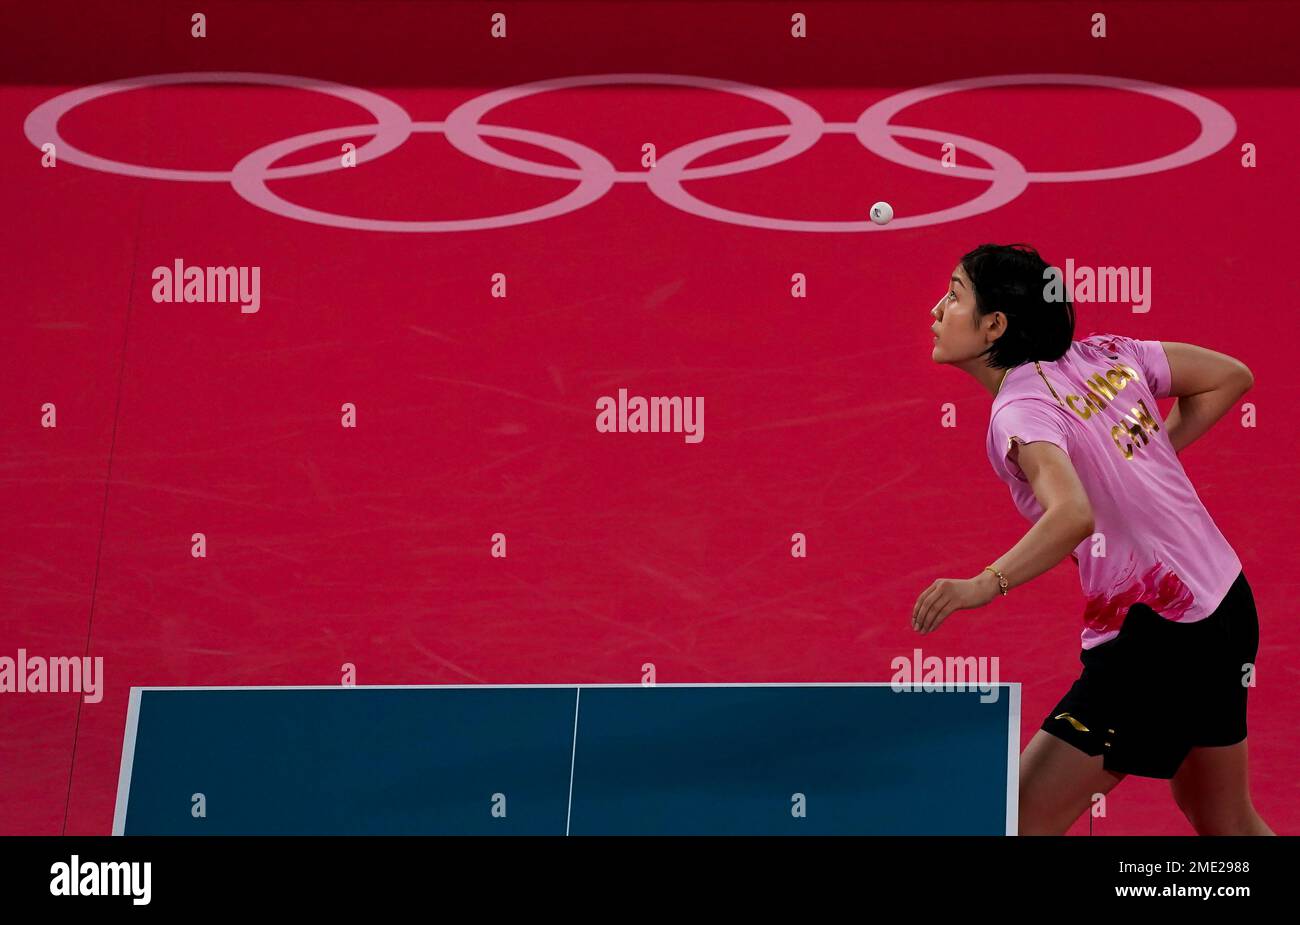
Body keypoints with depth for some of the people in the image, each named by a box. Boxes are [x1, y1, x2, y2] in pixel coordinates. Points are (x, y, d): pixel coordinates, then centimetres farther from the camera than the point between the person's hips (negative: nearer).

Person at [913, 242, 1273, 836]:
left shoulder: (1019, 412, -17)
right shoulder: (1102, 355, 6)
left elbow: (1074, 515, -35)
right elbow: (1231, 376, 17)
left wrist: (985, 585, -43)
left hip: (1153, 640, -9)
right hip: (1227, 604, 9)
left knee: (1023, 821, -7)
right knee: (1227, 824, 24)